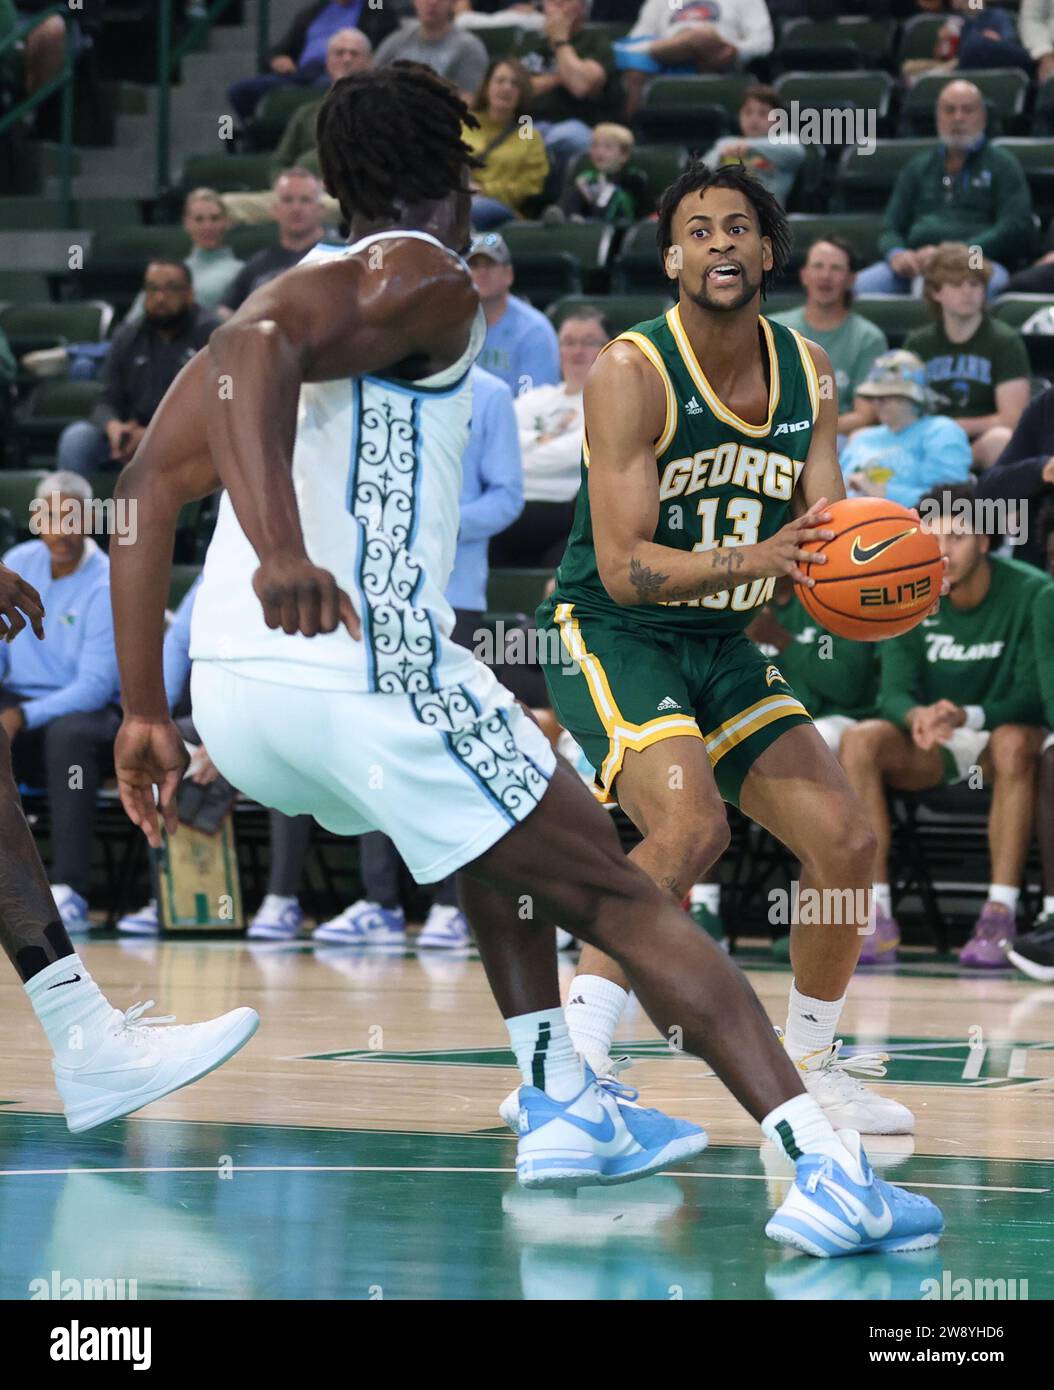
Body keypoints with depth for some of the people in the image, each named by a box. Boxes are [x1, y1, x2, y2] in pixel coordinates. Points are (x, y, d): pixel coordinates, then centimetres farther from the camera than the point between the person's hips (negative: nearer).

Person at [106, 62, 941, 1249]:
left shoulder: (301, 285, 25)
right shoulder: (427, 281, 1)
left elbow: (151, 483, 22)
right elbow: (254, 349, -20)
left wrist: (145, 709, 22)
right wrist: (281, 553, -34)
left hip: (230, 698, 8)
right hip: (367, 668, -8)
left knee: (505, 832, 34)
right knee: (621, 902, -1)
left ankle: (562, 1106, 26)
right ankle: (829, 1174, -11)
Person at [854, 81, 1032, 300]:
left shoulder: (1002, 164, 15)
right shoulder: (918, 166, 27)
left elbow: (1015, 229, 1)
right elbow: (891, 228, 23)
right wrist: (896, 254, -4)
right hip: (916, 263, 3)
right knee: (860, 285, -29)